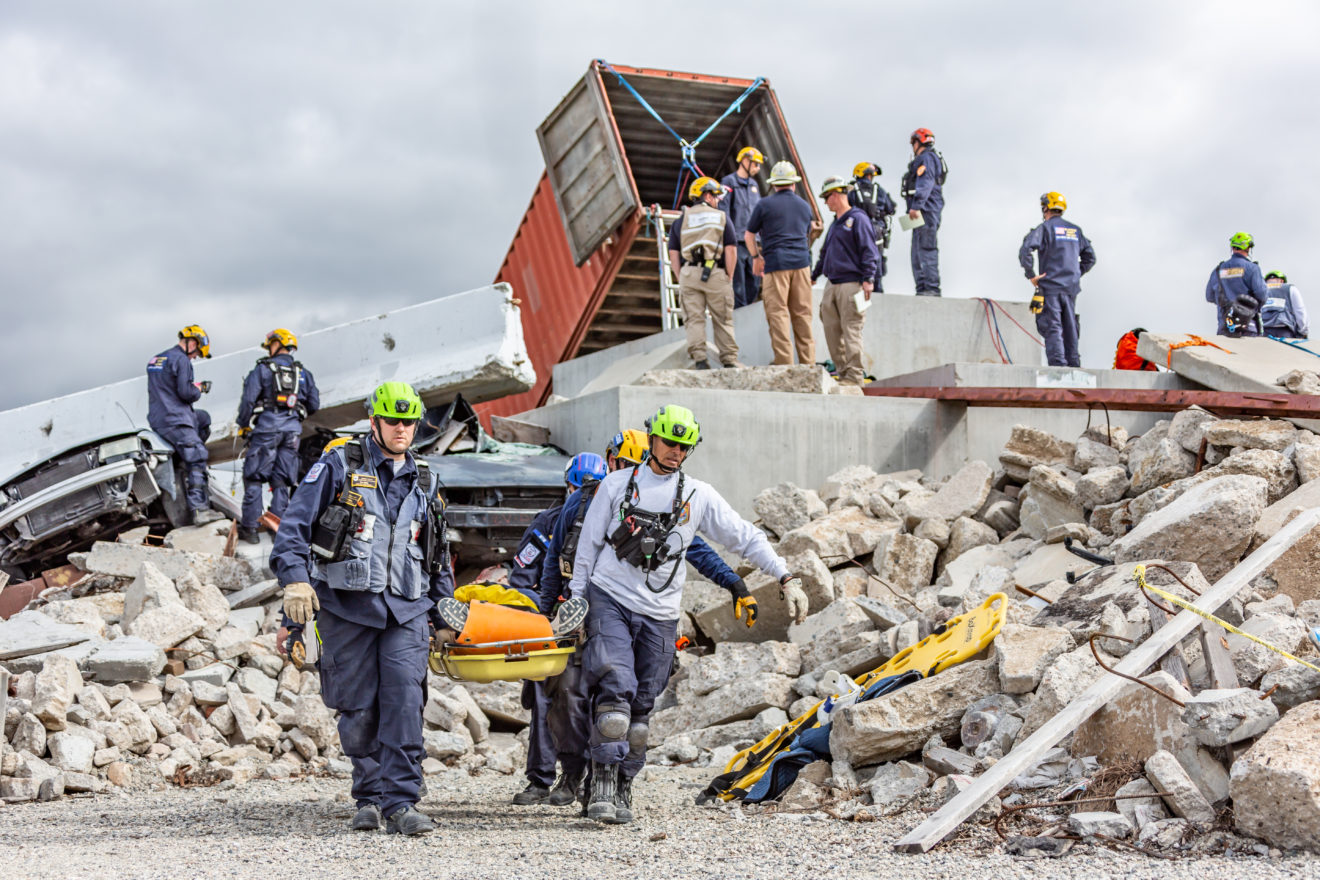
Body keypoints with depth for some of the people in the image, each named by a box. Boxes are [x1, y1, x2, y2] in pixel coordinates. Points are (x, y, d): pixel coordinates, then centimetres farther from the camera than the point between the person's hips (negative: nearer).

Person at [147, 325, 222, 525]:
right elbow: (185, 392, -18)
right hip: (175, 421, -9)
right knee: (197, 460, -12)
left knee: (203, 418, 30)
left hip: (157, 418, 9)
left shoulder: (155, 359, 20)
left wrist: (194, 387, 17)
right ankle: (200, 510, -23)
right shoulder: (181, 360, -10)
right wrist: (199, 390, 4)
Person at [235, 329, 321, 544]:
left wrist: (243, 425, 5)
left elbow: (248, 399, -7)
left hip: (267, 426, -4)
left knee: (253, 477, 1)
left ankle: (249, 527, -2)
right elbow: (314, 404, 11)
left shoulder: (263, 369, -1)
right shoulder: (303, 373, 12)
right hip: (293, 429, 4)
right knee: (282, 481, 9)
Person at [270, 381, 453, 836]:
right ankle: (369, 798, 20)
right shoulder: (339, 465, 3)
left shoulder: (424, 483, 17)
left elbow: (439, 553, 26)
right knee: (359, 709, 2)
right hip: (347, 605, -2)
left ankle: (400, 803, -11)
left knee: (404, 701, -13)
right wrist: (295, 577, -15)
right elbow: (296, 521, -4)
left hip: (406, 609, 3)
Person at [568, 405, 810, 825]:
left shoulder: (699, 496, 7)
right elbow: (588, 544, 10)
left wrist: (786, 578, -2)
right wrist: (577, 601, 8)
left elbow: (745, 537, 7)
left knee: (642, 705, 3)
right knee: (617, 688, -18)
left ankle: (624, 786, 14)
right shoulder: (617, 484, 6)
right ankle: (603, 779, -13)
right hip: (609, 600, -2)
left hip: (659, 614, 2)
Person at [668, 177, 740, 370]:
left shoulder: (680, 220, 13)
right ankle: (729, 360, 11)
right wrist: (729, 277, 5)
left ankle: (699, 359, -8)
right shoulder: (722, 217, 8)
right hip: (716, 274, -1)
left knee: (694, 319, 2)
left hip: (688, 274, 1)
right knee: (723, 320, 8)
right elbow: (731, 250, 0)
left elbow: (673, 254, 7)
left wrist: (681, 279, 10)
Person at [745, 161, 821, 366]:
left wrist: (756, 256, 21)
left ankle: (785, 361, -10)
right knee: (802, 313, 7)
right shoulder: (804, 205, 15)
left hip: (776, 263, -4)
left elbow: (749, 235, 6)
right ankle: (808, 361, 7)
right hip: (801, 262, 4)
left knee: (778, 313, -4)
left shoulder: (765, 204, 2)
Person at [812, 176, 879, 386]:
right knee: (831, 329, 6)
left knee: (851, 330, -9)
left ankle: (855, 375, -6)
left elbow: (869, 251, -11)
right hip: (831, 284, 9)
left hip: (851, 284, -8)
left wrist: (867, 278, -18)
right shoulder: (835, 223, 21)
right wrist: (814, 275, 33)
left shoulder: (858, 219, -5)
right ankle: (842, 371, 13)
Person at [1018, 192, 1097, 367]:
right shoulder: (1075, 230, 15)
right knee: (1070, 328, 10)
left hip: (1050, 286, -5)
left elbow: (1025, 251, -18)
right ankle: (1073, 364, 10)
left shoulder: (1045, 228, -3)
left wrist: (1031, 275, -9)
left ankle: (1058, 363, -19)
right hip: (1071, 287, 5)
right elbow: (1090, 257, 18)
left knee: (1052, 328, -8)